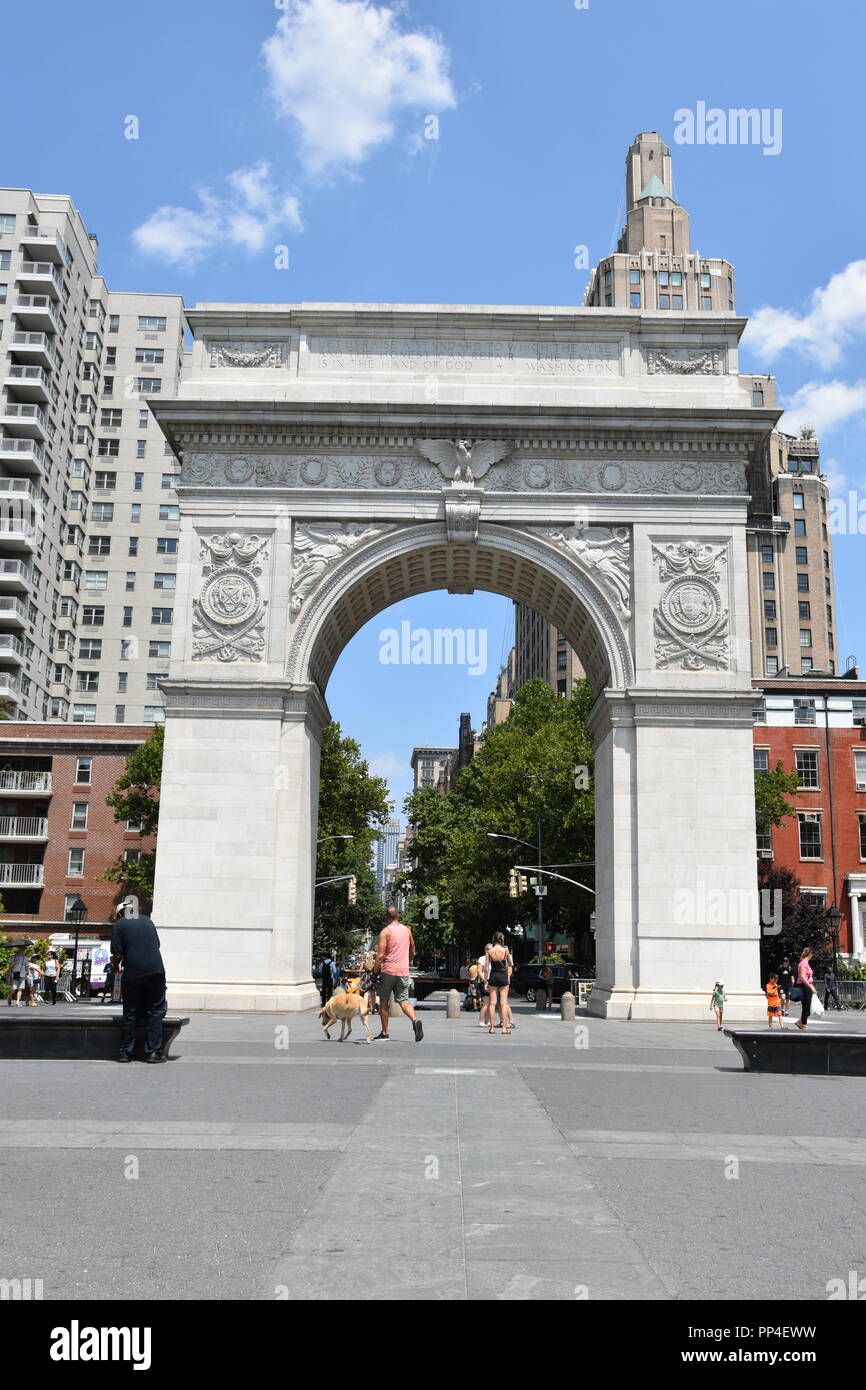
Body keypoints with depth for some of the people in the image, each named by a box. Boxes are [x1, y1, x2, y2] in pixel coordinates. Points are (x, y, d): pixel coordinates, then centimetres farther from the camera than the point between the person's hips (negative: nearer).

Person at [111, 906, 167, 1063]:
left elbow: (118, 954, -3)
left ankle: (125, 1052, 10)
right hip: (156, 970, 2)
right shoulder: (147, 921, 15)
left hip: (133, 973, -2)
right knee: (155, 1012, 5)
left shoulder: (119, 924, 4)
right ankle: (153, 1052, 0)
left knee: (130, 1013, 8)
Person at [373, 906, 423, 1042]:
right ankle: (415, 1020, -24)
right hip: (403, 971, 4)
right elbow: (412, 952, 18)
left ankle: (384, 1033, 14)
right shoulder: (407, 930, 9)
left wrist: (375, 970, -2)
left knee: (384, 1002, 10)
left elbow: (380, 955, -13)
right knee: (404, 1001, 4)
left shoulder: (385, 931, -7)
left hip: (388, 971, -4)